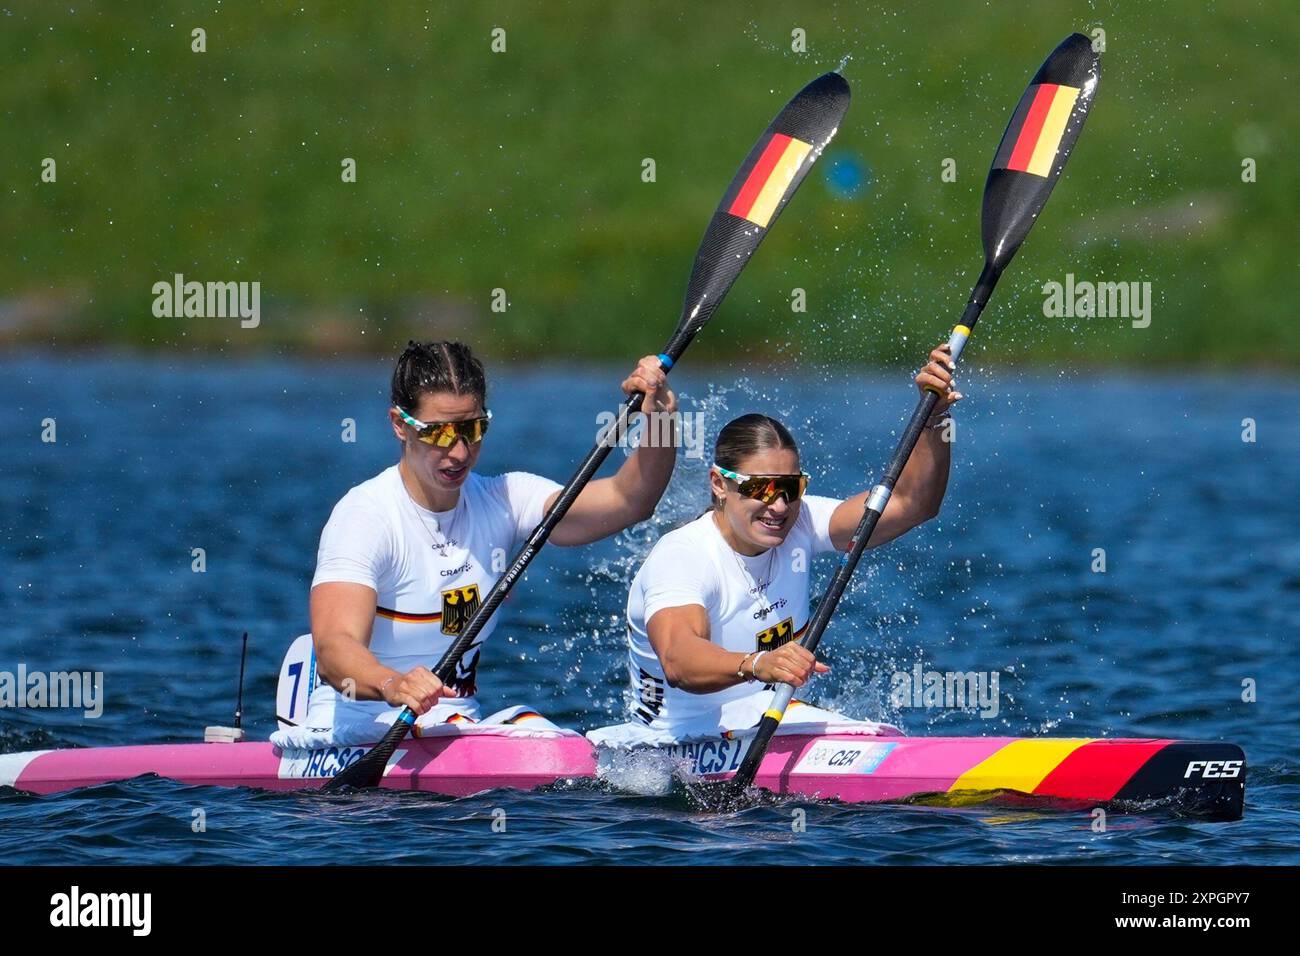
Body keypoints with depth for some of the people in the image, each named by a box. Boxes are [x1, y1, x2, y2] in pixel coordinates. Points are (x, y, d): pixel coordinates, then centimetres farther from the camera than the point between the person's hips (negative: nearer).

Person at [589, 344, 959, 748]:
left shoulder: (798, 525, 0)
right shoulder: (680, 557, -22)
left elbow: (909, 503, -6)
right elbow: (678, 661, -41)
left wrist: (933, 419, -21)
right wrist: (757, 665, -59)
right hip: (677, 738, -4)